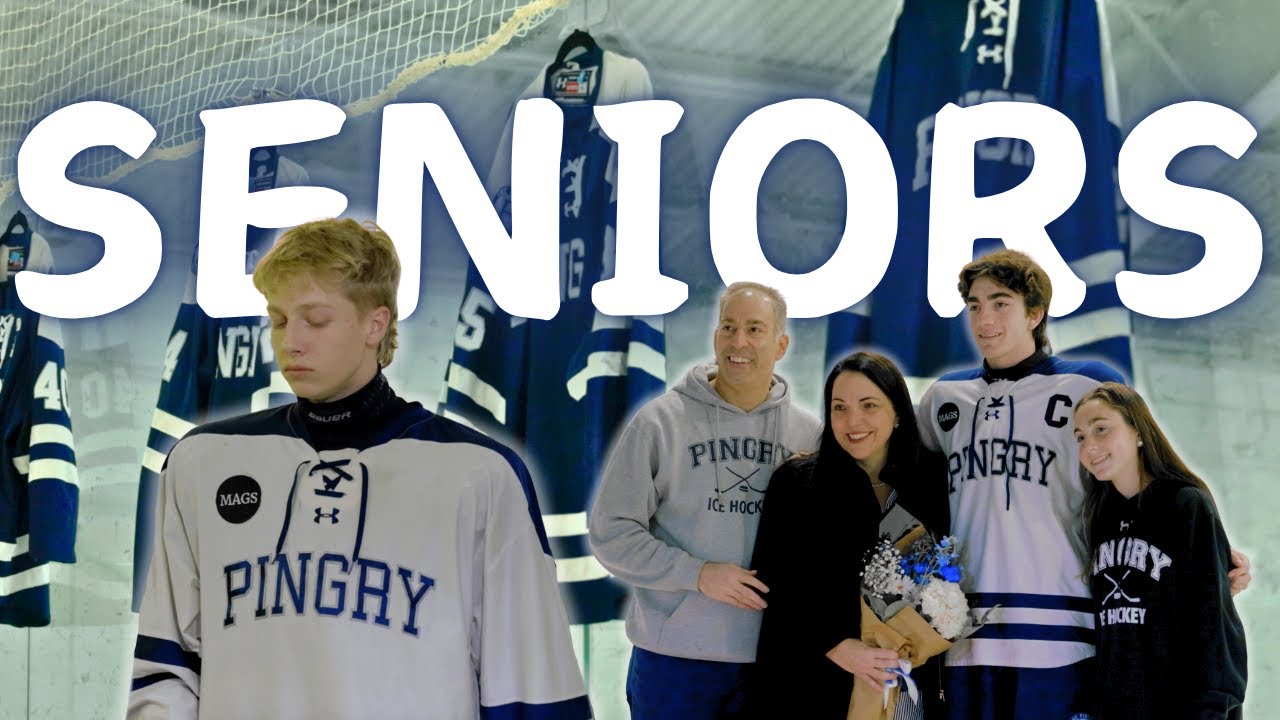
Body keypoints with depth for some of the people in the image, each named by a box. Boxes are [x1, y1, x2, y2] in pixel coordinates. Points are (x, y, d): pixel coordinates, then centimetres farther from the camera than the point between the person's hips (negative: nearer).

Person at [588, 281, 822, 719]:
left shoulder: (807, 432, 3)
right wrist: (698, 574, -15)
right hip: (674, 654, -2)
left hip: (774, 659, 2)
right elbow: (611, 533, -5)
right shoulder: (660, 421, -5)